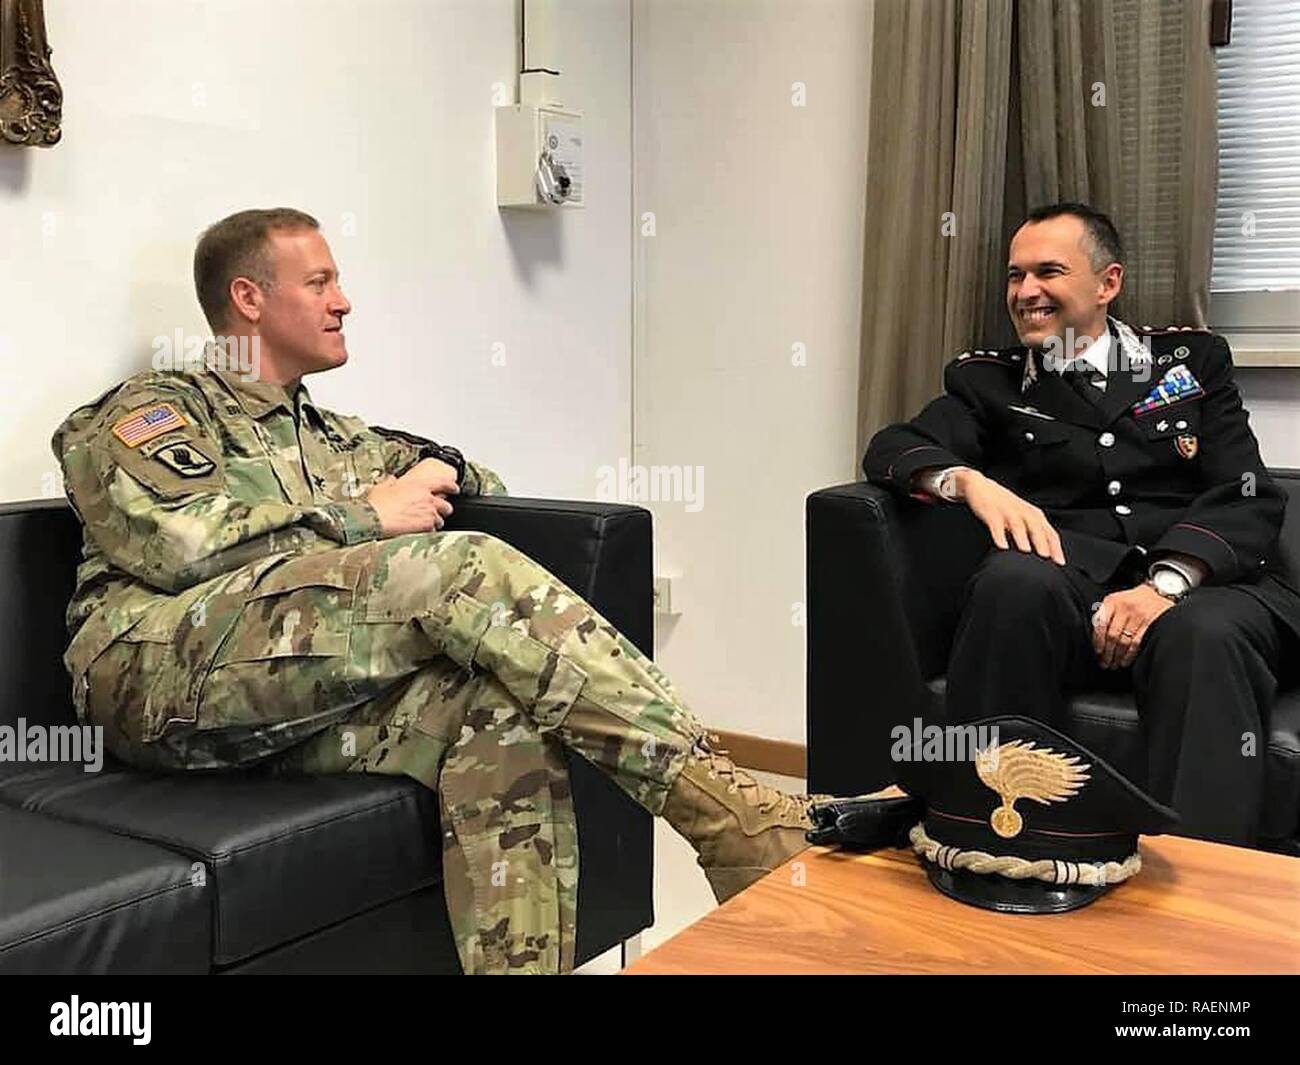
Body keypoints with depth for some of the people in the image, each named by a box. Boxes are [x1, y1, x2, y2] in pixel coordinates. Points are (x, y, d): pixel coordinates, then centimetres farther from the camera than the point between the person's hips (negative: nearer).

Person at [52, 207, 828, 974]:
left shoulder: (329, 437, 33)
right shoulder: (151, 409, 14)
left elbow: (476, 480, 38)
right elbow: (173, 540, -8)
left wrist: (438, 470, 13)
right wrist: (363, 518, -4)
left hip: (304, 703, 6)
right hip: (164, 668, -6)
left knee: (503, 715, -28)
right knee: (468, 567, -26)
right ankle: (743, 825, -30)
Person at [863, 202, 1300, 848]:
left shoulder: (1193, 359, 18)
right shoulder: (989, 378, 20)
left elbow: (1248, 500, 5)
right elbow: (889, 449, 4)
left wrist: (1165, 584, -14)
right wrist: (970, 480, -19)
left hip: (1205, 582, 0)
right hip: (1075, 585, 0)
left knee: (1203, 635, -35)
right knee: (1014, 579, -34)